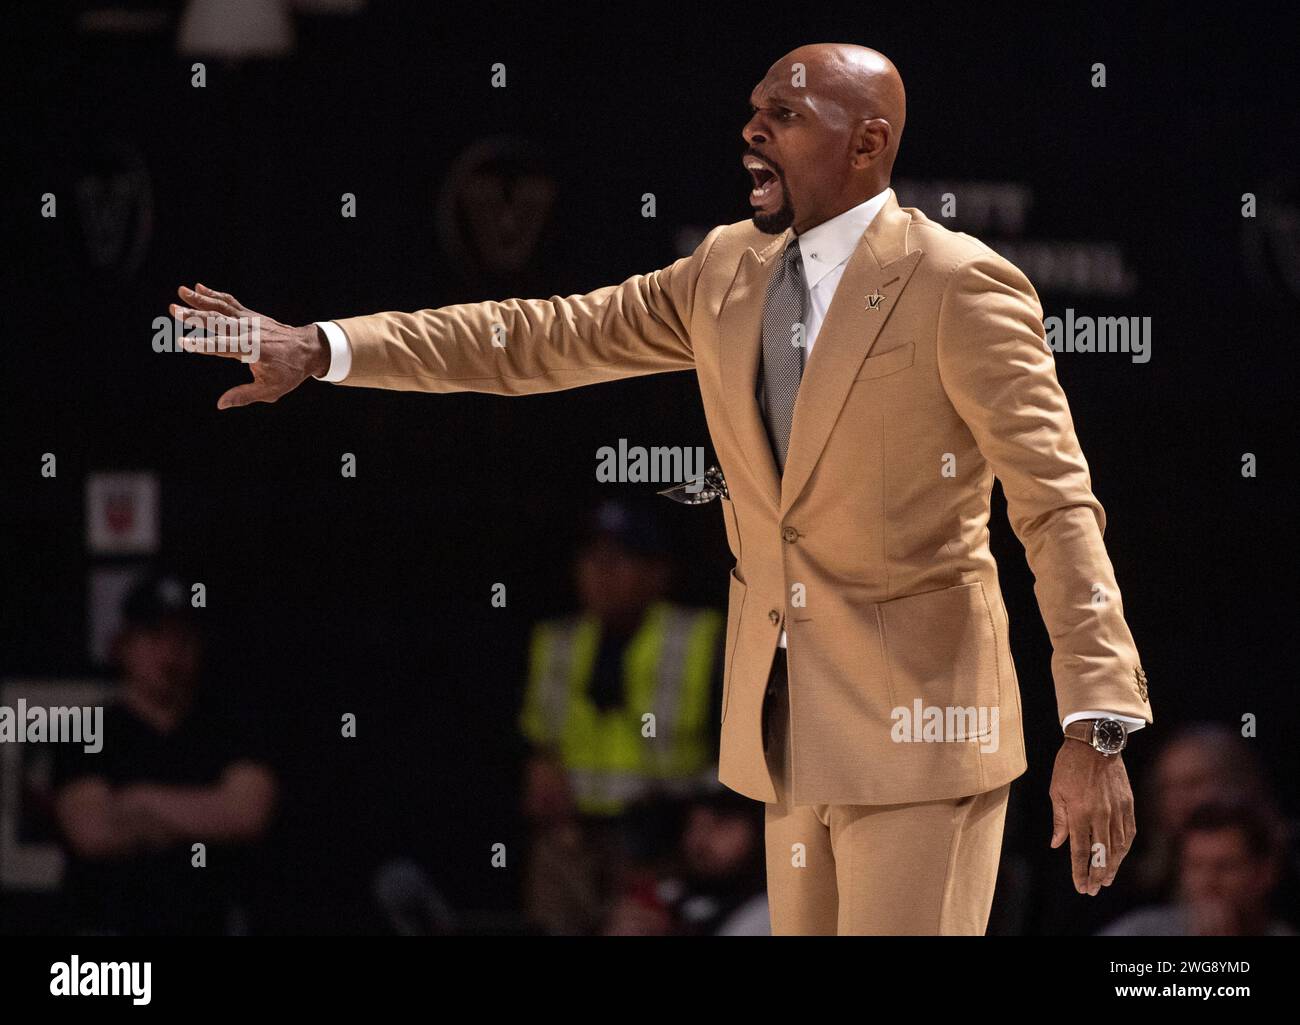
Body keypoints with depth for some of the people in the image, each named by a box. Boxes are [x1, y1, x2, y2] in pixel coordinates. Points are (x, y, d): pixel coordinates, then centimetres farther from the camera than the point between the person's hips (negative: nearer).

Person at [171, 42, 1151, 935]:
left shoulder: (963, 290, -11)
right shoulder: (730, 271, 10)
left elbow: (1059, 508, -15)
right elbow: (543, 337, 11)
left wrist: (1097, 726, -24)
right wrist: (320, 349, 4)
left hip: (919, 731, -7)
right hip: (794, 727, 7)